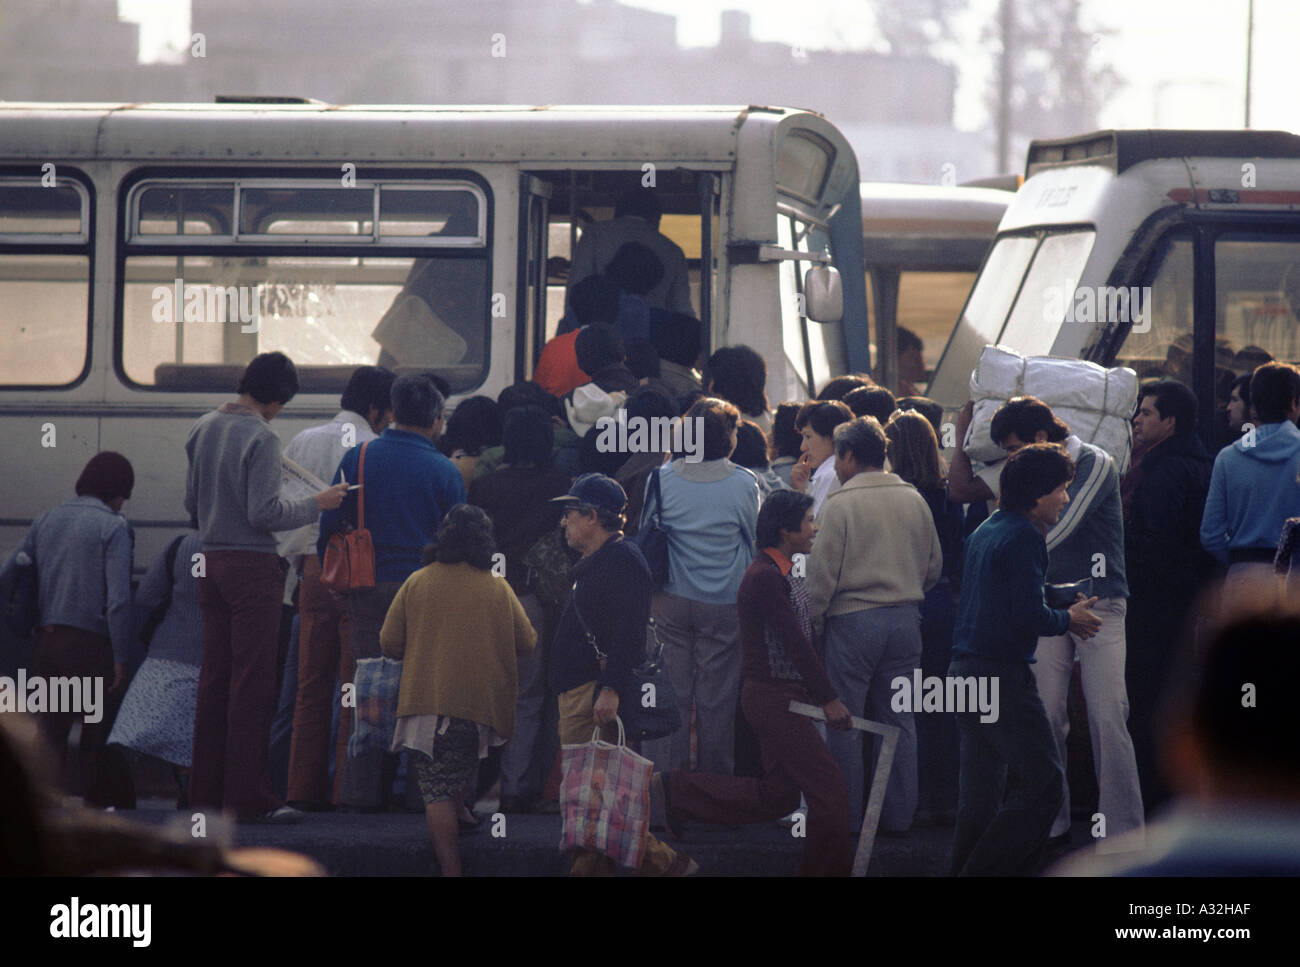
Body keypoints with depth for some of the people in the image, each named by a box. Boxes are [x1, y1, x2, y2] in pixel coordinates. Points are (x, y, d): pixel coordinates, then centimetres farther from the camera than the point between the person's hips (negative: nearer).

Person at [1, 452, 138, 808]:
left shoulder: (45, 521, 12)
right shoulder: (113, 527, -6)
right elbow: (118, 599, -14)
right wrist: (121, 658, -10)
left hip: (46, 641, 5)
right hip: (91, 643, -5)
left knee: (49, 730, 5)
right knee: (100, 737, 5)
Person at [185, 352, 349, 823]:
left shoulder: (203, 429, 10)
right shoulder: (261, 437, -13)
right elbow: (264, 513, -17)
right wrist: (316, 504, -5)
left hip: (212, 563, 8)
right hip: (252, 565, -8)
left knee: (214, 676, 11)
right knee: (252, 680, -5)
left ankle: (207, 790, 13)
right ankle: (248, 796, -6)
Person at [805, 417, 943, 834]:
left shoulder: (840, 503, -9)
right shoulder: (912, 499, 7)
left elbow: (823, 570, -10)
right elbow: (934, 565, 14)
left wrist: (813, 617, 1)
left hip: (853, 619, -5)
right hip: (905, 619, 5)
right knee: (898, 720, 10)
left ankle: (846, 814, 3)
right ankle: (899, 812, 11)